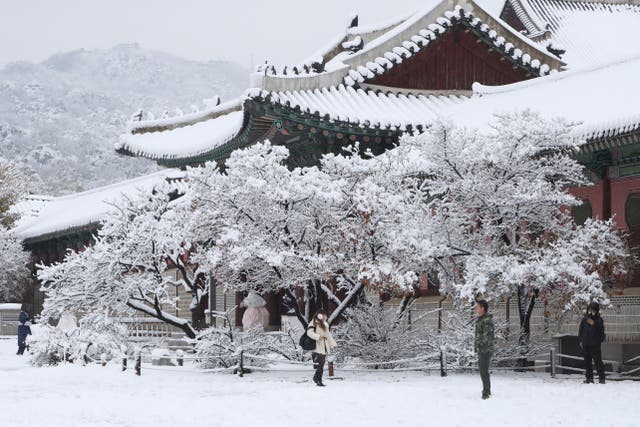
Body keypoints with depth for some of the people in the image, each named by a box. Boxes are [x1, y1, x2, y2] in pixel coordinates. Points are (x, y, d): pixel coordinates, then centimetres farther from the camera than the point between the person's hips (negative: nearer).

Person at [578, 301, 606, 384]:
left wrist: (594, 324, -21)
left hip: (595, 344, -4)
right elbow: (580, 330, 14)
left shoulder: (599, 320, 2)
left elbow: (601, 330, -11)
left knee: (598, 361, -6)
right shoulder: (584, 319, 11)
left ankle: (601, 378, -4)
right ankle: (589, 378, 11)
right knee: (587, 362, 6)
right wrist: (580, 341, 6)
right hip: (585, 344, 4)